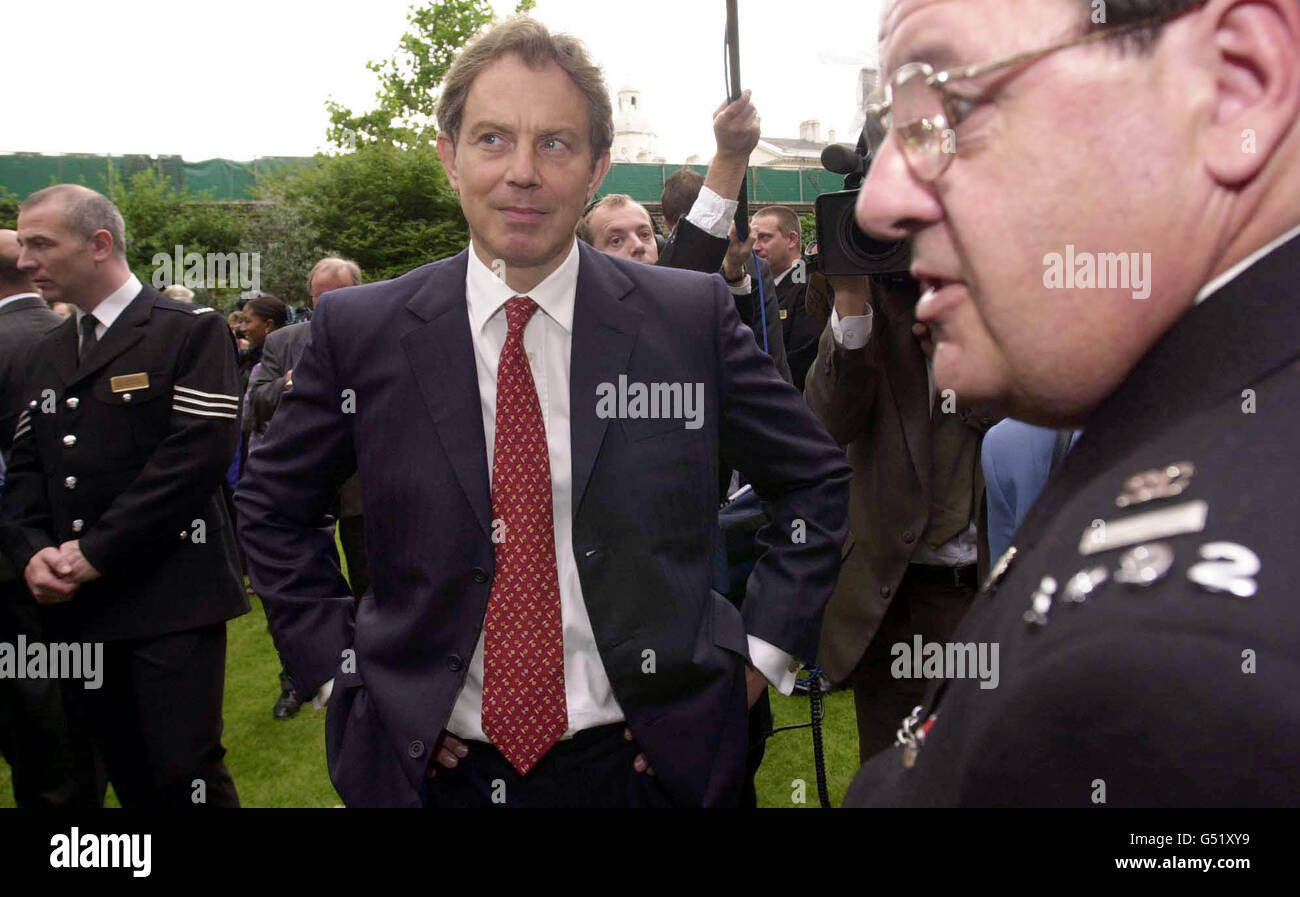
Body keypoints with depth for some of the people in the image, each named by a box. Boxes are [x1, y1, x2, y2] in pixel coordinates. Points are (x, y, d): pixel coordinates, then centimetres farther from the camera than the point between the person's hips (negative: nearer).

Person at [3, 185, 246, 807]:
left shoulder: (191, 330, -5)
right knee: (123, 772, 13)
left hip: (170, 600, -6)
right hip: (74, 604, 6)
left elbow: (200, 451, -15)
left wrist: (98, 552, -15)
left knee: (185, 773, -6)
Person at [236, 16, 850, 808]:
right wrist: (340, 665, 0)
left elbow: (816, 480, 3)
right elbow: (273, 506, 7)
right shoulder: (360, 331, -6)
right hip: (437, 766, 1)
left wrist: (760, 650, -3)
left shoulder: (693, 318, -7)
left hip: (643, 761, 0)